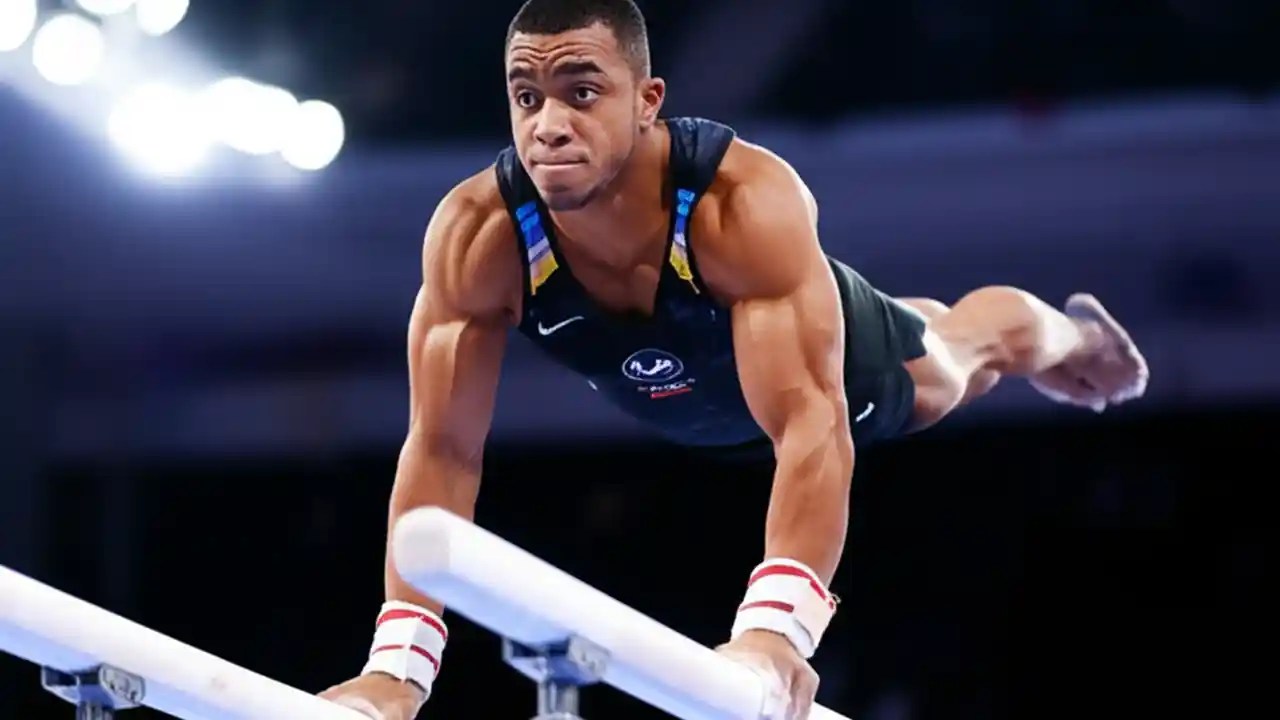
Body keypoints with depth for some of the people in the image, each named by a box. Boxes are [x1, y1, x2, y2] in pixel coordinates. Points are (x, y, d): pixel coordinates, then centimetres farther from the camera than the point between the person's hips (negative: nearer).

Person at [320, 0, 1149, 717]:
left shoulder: (748, 202, -49)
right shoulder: (475, 235, -40)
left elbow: (811, 425, -55)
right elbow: (443, 451, -36)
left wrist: (774, 632, -70)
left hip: (835, 363, -4)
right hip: (687, 406, 5)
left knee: (969, 352, 27)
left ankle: (1075, 332, 66)